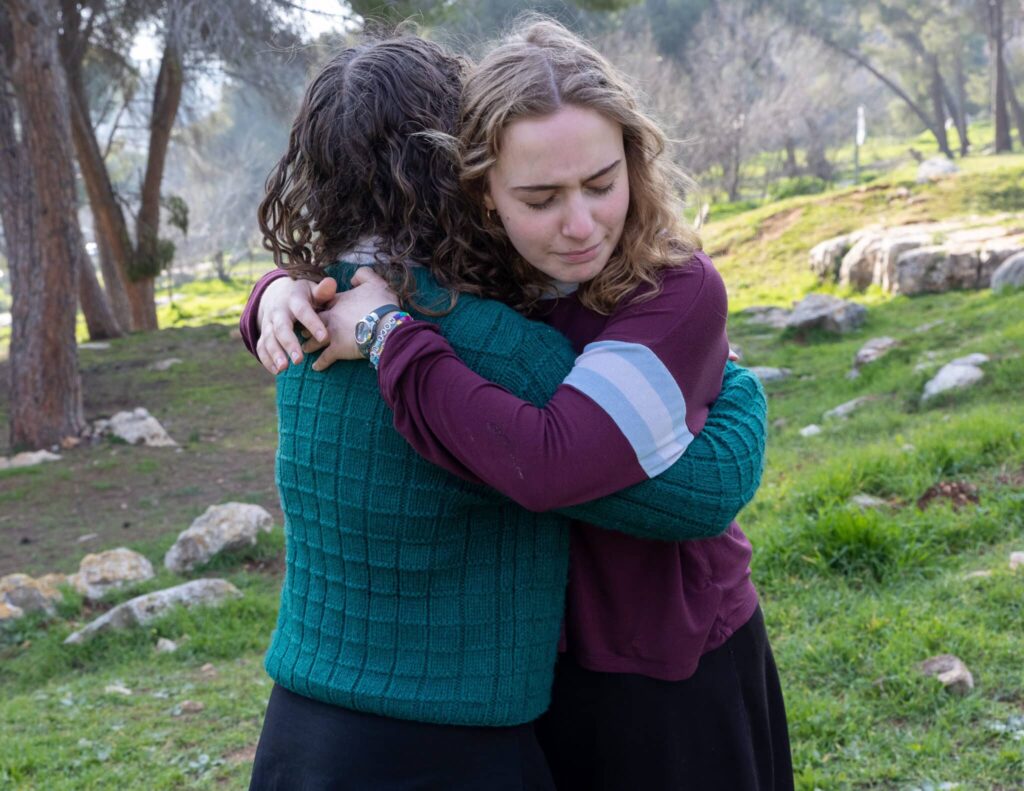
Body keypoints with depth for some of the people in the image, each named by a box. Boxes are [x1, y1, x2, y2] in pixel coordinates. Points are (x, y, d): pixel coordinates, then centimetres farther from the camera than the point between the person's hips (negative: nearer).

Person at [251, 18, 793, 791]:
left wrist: (388, 334, -28)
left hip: (671, 678, -4)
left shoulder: (680, 293, -24)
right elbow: (344, 290, 10)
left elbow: (549, 463, -37)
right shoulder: (472, 274, -7)